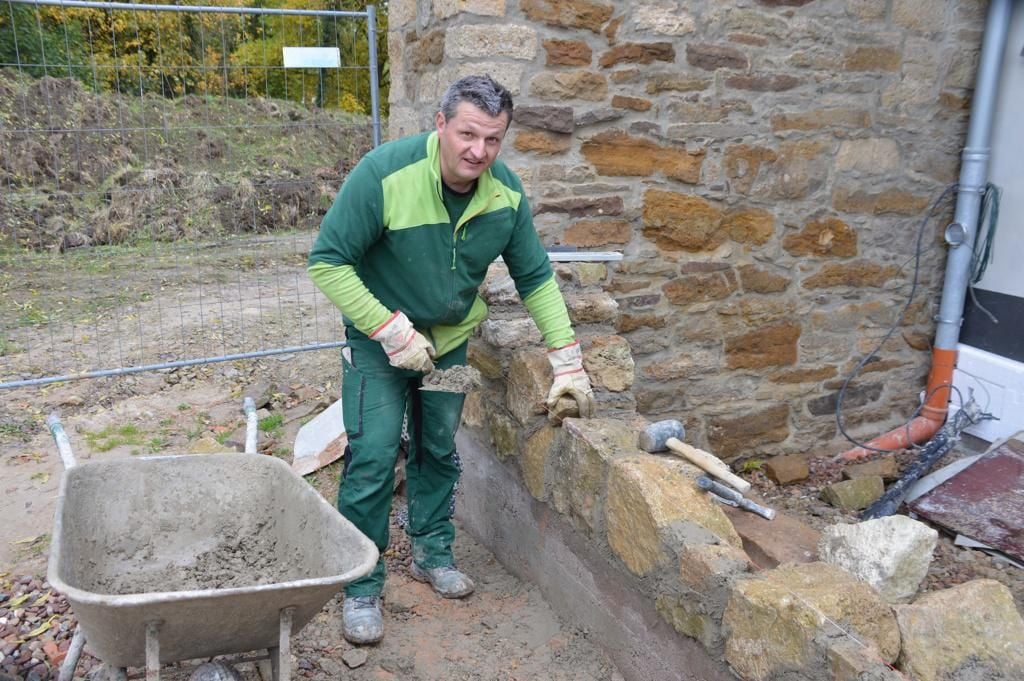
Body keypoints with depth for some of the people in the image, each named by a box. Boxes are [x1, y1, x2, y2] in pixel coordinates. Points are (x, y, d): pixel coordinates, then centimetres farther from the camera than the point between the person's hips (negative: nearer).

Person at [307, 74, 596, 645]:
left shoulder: (507, 192, -14)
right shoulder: (385, 173, -28)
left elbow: (535, 278, -3)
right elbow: (327, 262, -23)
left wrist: (568, 361, -8)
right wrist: (391, 332, -26)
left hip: (450, 339, 4)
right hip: (378, 339, -4)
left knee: (439, 451, 15)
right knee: (373, 460, -7)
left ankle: (433, 552, 36)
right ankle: (362, 587, 11)